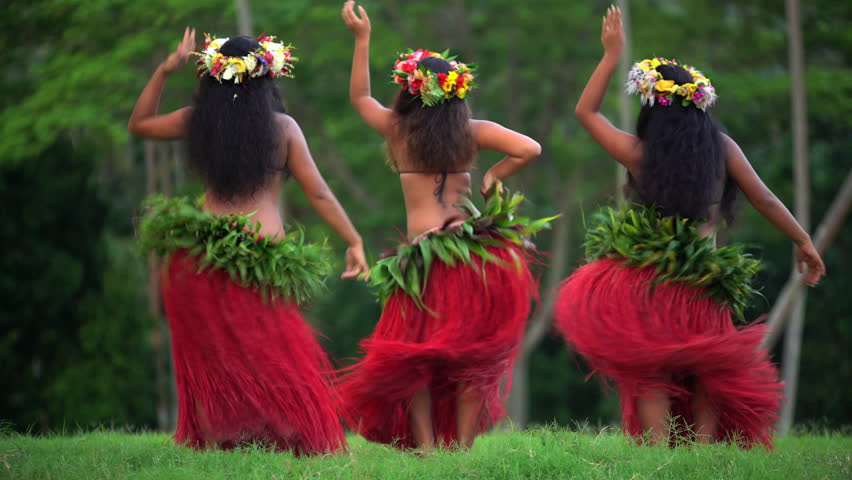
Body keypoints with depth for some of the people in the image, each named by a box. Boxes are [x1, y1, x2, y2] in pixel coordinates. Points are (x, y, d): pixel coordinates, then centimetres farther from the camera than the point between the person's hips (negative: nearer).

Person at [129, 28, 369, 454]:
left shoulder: (199, 121, 2)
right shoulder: (282, 128, -3)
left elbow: (139, 124, 20)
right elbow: (318, 194, -1)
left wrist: (164, 71, 18)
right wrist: (354, 241, 6)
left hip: (200, 254, 2)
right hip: (262, 256, -2)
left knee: (209, 365, 13)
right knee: (281, 366, 7)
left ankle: (210, 450, 12)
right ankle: (307, 448, 3)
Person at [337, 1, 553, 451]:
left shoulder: (396, 128, 3)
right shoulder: (472, 131, 2)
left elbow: (359, 96, 21)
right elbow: (529, 149, -3)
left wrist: (362, 38, 23)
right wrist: (493, 177, 9)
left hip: (425, 256, -2)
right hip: (477, 252, 2)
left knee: (409, 359, 6)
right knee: (473, 355, 8)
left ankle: (425, 444, -2)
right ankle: (462, 444, 6)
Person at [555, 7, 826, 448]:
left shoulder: (639, 153, -4)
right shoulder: (721, 148, -2)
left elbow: (585, 111, 10)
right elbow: (764, 200, 3)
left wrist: (612, 54, 13)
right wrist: (803, 241, 15)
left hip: (644, 285, -1)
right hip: (704, 291, 1)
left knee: (651, 378, 7)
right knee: (708, 379, 17)